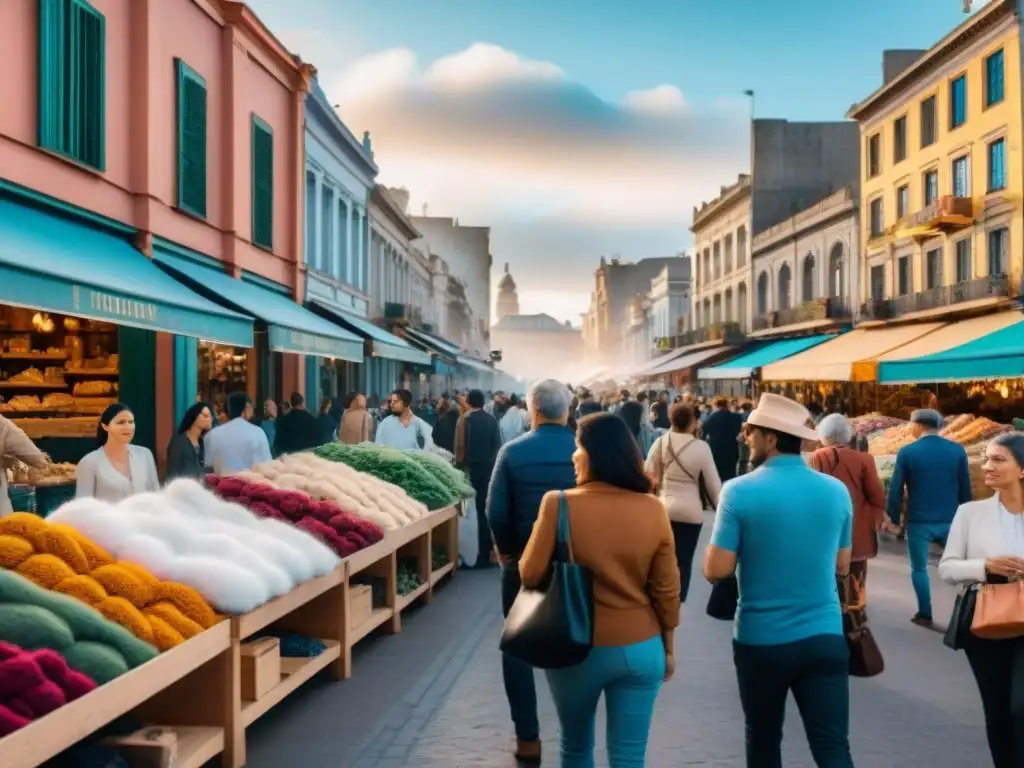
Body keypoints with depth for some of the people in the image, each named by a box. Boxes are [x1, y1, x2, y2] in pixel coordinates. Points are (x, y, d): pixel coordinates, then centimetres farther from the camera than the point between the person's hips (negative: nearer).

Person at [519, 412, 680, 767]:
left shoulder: (559, 503, -16)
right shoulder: (653, 509, -7)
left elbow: (530, 575, -11)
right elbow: (667, 589, -2)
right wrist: (668, 648, 12)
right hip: (642, 648, 2)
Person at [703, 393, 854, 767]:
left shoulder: (739, 491, -12)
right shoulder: (837, 491, 1)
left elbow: (716, 570, -12)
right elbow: (841, 567, 11)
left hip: (761, 640, -2)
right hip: (824, 637, 2)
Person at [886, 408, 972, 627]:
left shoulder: (907, 452, -10)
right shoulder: (958, 450, -2)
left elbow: (895, 489, -7)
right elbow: (965, 488, 4)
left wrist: (894, 517, 6)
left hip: (919, 522, -2)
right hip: (950, 520, 2)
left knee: (919, 568, 12)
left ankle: (925, 615, 14)